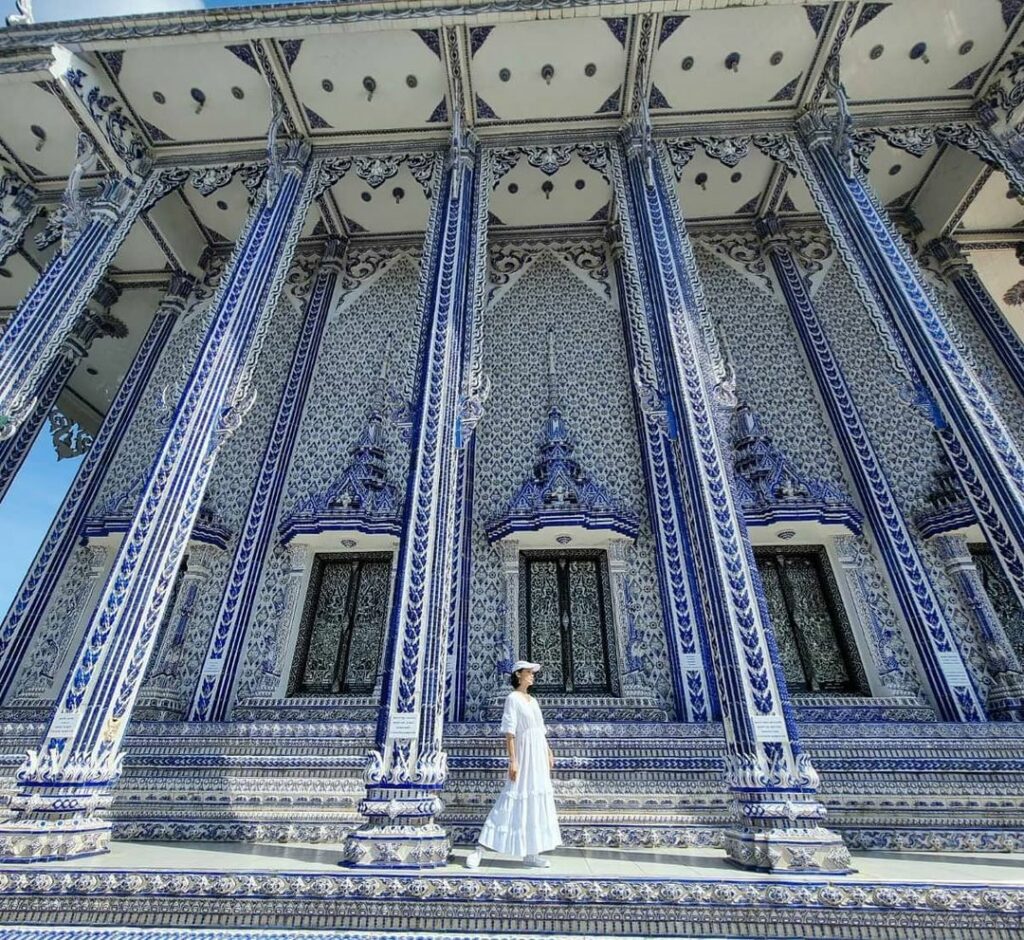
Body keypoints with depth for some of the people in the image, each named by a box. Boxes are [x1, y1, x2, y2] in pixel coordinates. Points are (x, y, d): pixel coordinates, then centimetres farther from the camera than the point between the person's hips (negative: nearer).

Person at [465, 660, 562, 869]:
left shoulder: (533, 700, 13)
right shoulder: (513, 698, -11)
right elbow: (509, 732, -16)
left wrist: (549, 752, 14)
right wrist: (513, 761, -20)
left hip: (538, 756, 8)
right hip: (524, 756, -8)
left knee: (536, 801, 9)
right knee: (516, 799, -5)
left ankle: (531, 854, 18)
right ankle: (480, 847, 5)